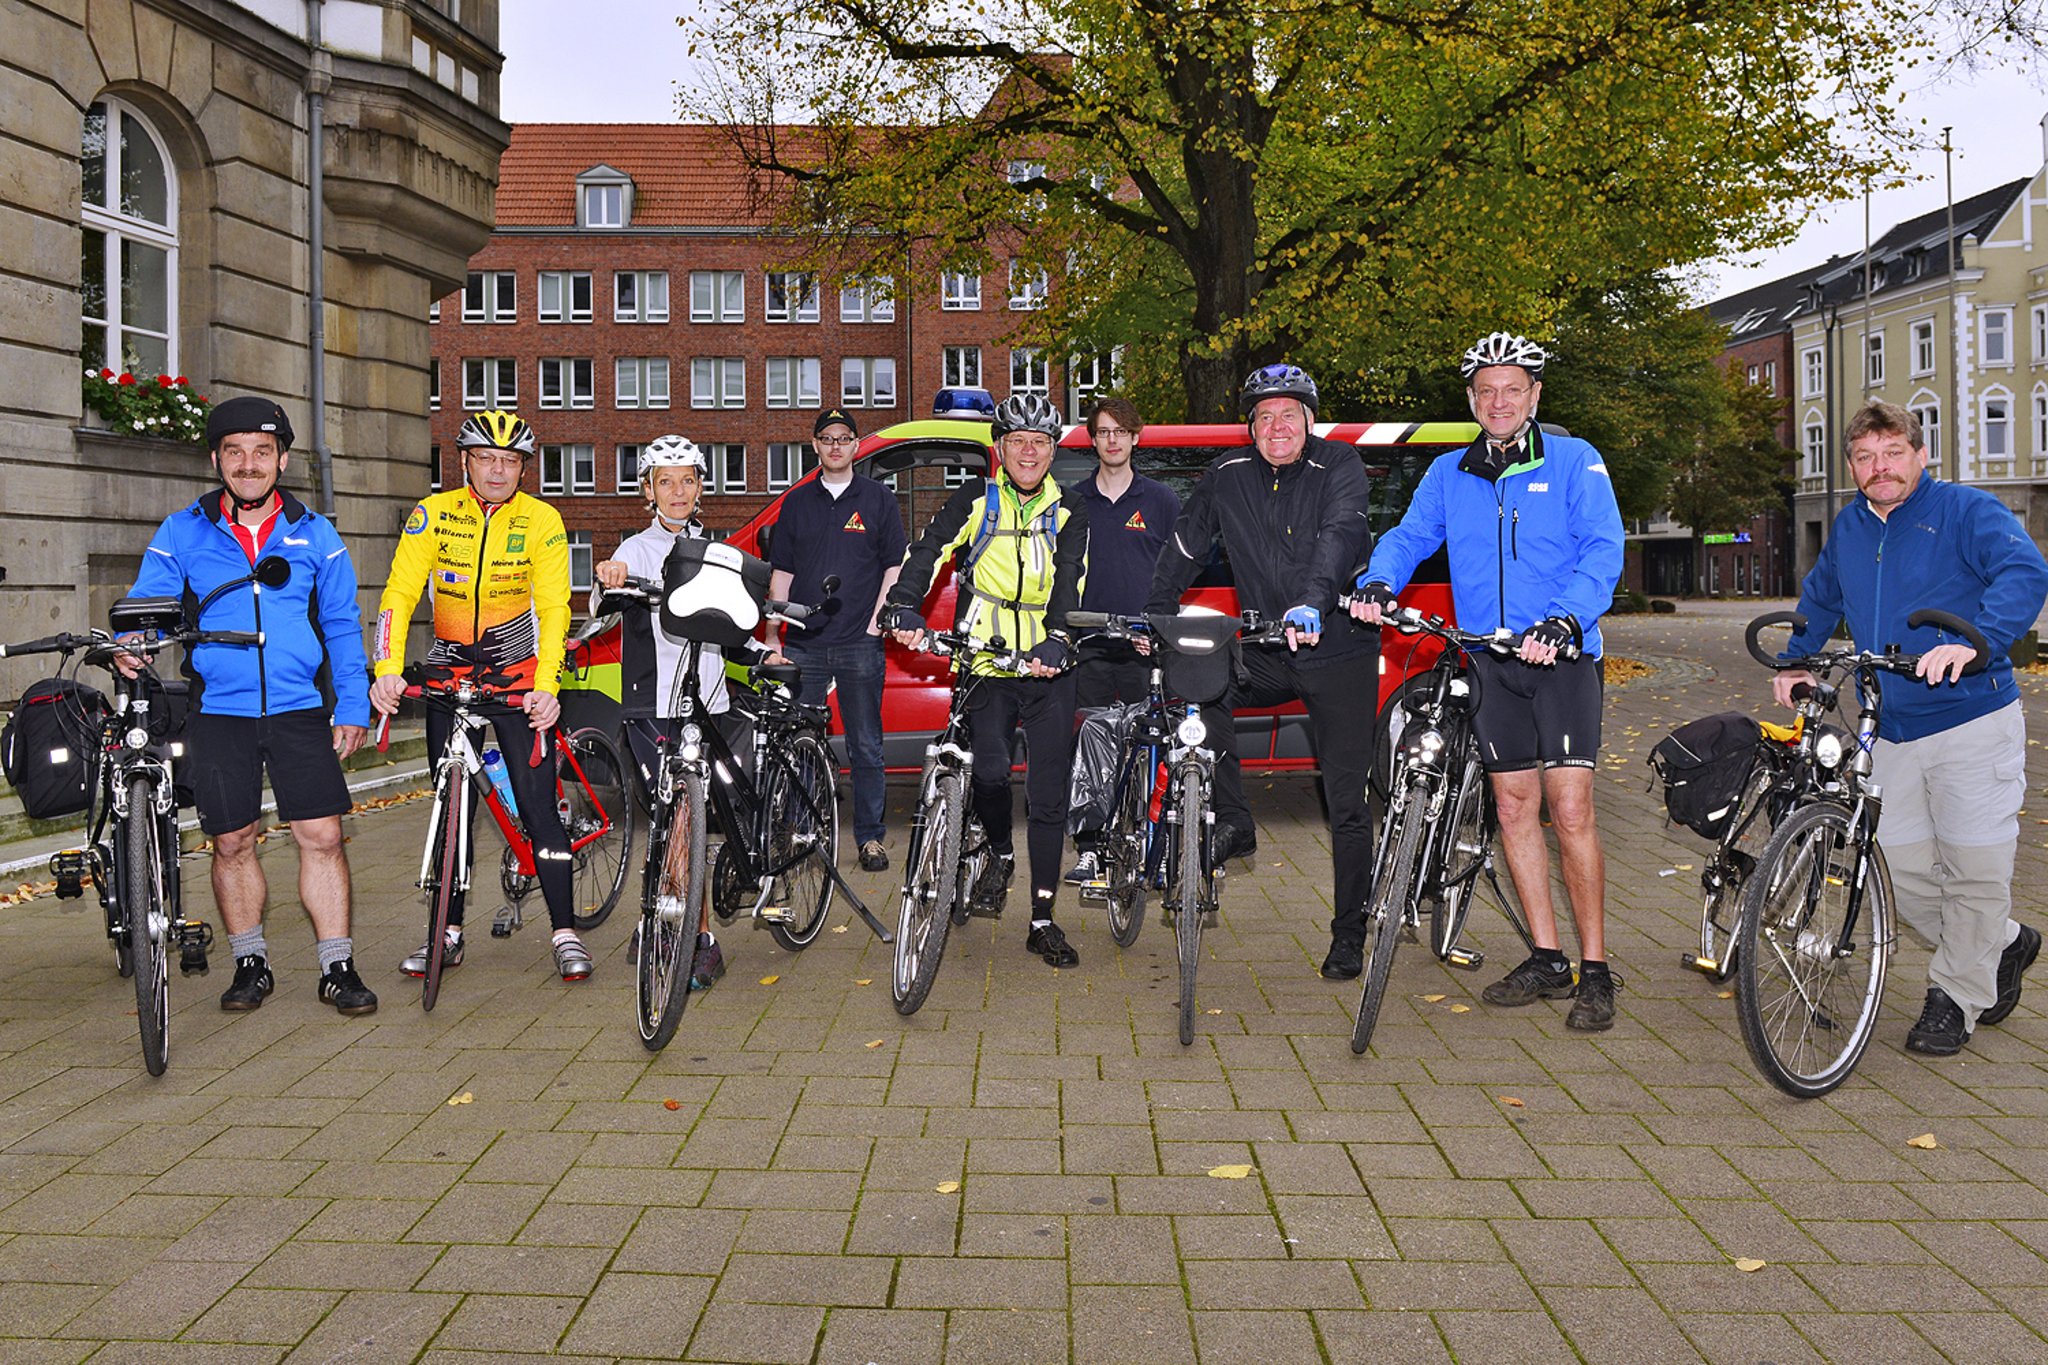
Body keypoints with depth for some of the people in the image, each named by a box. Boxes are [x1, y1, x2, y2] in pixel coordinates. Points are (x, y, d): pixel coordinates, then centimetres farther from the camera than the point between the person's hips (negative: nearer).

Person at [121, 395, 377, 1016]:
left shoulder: (314, 534, 7)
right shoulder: (181, 533, 5)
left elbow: (342, 625, 10)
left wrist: (352, 706, 4)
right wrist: (130, 647, -21)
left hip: (299, 710, 0)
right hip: (218, 712, 0)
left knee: (322, 837, -4)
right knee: (231, 843, 7)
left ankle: (338, 967, 5)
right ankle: (250, 963, 23)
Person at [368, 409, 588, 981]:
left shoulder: (541, 521, -11)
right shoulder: (434, 513, -8)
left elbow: (554, 607, -17)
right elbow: (399, 593, -13)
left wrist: (545, 687, -29)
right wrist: (387, 669, -27)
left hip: (519, 675, -2)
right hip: (450, 671, 2)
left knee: (537, 802, -7)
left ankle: (566, 933, 0)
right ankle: (449, 933, 17)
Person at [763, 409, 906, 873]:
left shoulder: (878, 499, 7)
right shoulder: (797, 502, 13)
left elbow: (894, 565, 5)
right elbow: (781, 572, 14)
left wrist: (878, 619, -6)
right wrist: (771, 634, 7)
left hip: (859, 644, -2)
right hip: (803, 644, 2)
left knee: (865, 746, 2)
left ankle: (871, 836, 10)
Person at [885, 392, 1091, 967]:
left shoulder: (1068, 513, 7)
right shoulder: (975, 502, 5)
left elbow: (1071, 582, -6)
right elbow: (927, 551, -7)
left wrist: (1056, 640, -24)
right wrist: (905, 608, -25)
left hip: (1048, 667, 1)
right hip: (985, 663, -1)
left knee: (1049, 795, 2)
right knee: (990, 770, -20)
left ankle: (1043, 921, 13)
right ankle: (1000, 854, 15)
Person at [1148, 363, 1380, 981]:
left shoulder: (1338, 466, -9)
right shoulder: (1228, 475, 2)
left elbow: (1340, 536, -27)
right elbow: (1185, 547, 7)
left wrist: (1310, 603, -44)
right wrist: (1153, 616, -3)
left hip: (1340, 651, -3)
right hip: (1266, 655, 4)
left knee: (1347, 801, -1)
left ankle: (1349, 935, 13)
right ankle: (1232, 822, -5)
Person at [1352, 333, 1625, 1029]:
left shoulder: (1574, 462, 0)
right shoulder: (1448, 474, 13)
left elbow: (1602, 550, -9)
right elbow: (1409, 535, 7)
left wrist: (1565, 618, -26)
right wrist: (1378, 582, -15)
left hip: (1563, 657, -4)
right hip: (1490, 663, 4)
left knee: (1570, 809, -11)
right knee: (1513, 805, 8)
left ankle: (1595, 971, 0)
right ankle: (1547, 959, 19)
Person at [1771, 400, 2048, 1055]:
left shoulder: (1967, 511, -7)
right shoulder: (1848, 527, 12)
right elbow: (1819, 599, 31)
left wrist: (1975, 640, -39)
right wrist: (1796, 661, 21)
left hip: (1973, 726, -5)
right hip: (1891, 732, 6)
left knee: (1974, 871, 0)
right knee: (1908, 879, 7)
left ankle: (1956, 997, 20)